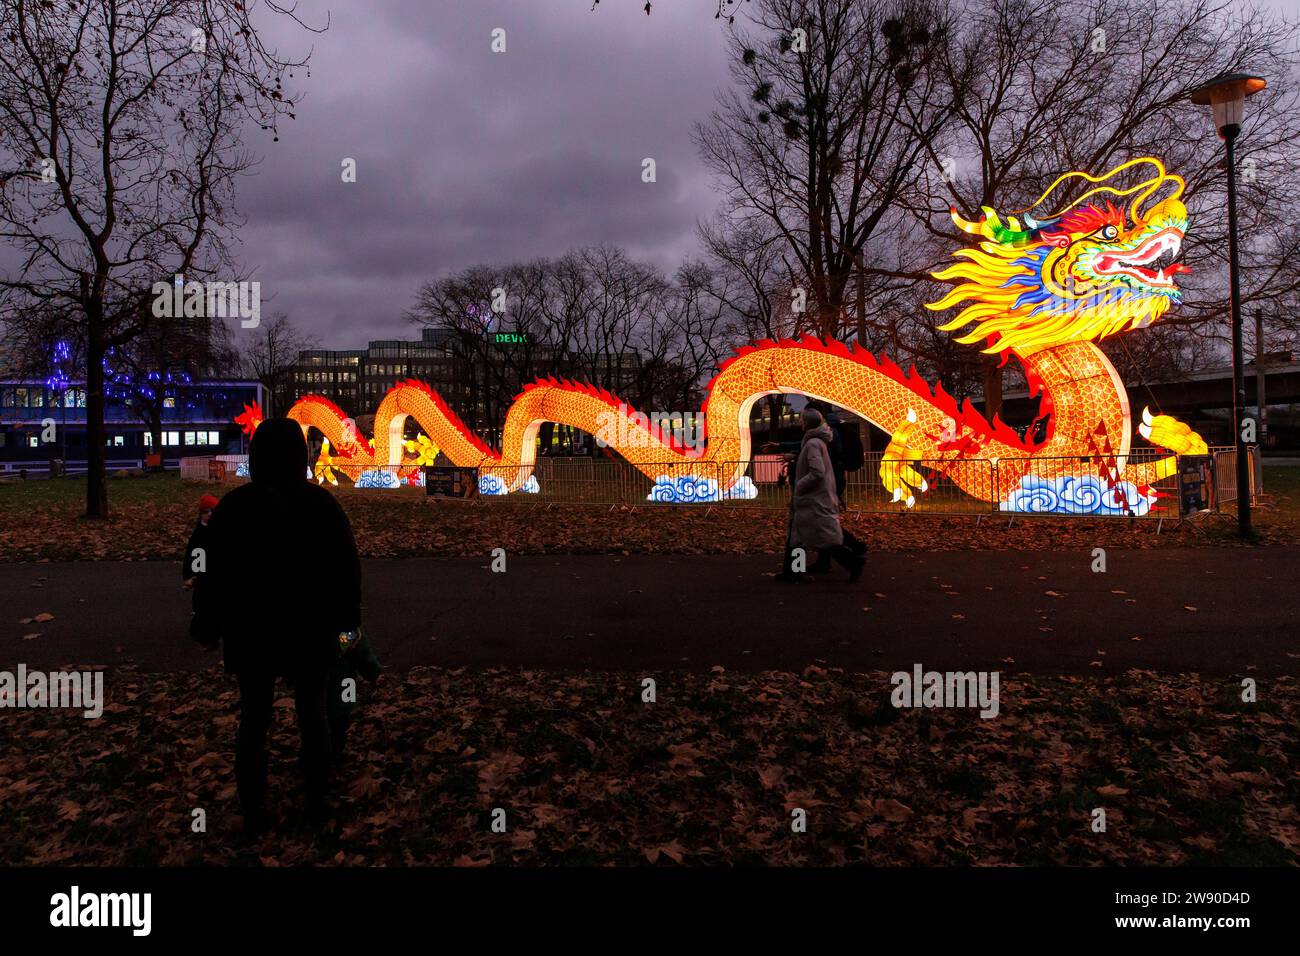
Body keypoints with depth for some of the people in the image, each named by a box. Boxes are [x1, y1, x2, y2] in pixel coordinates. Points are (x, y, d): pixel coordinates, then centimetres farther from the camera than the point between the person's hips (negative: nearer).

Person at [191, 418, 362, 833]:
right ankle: (317, 804, 24)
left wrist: (208, 627, 5)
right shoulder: (321, 502, -9)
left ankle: (253, 813, 22)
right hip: (310, 631, 0)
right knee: (313, 715, 15)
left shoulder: (234, 506, -10)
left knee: (253, 719, 14)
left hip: (251, 632, 0)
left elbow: (215, 575, -7)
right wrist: (346, 616, 8)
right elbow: (347, 566, -5)